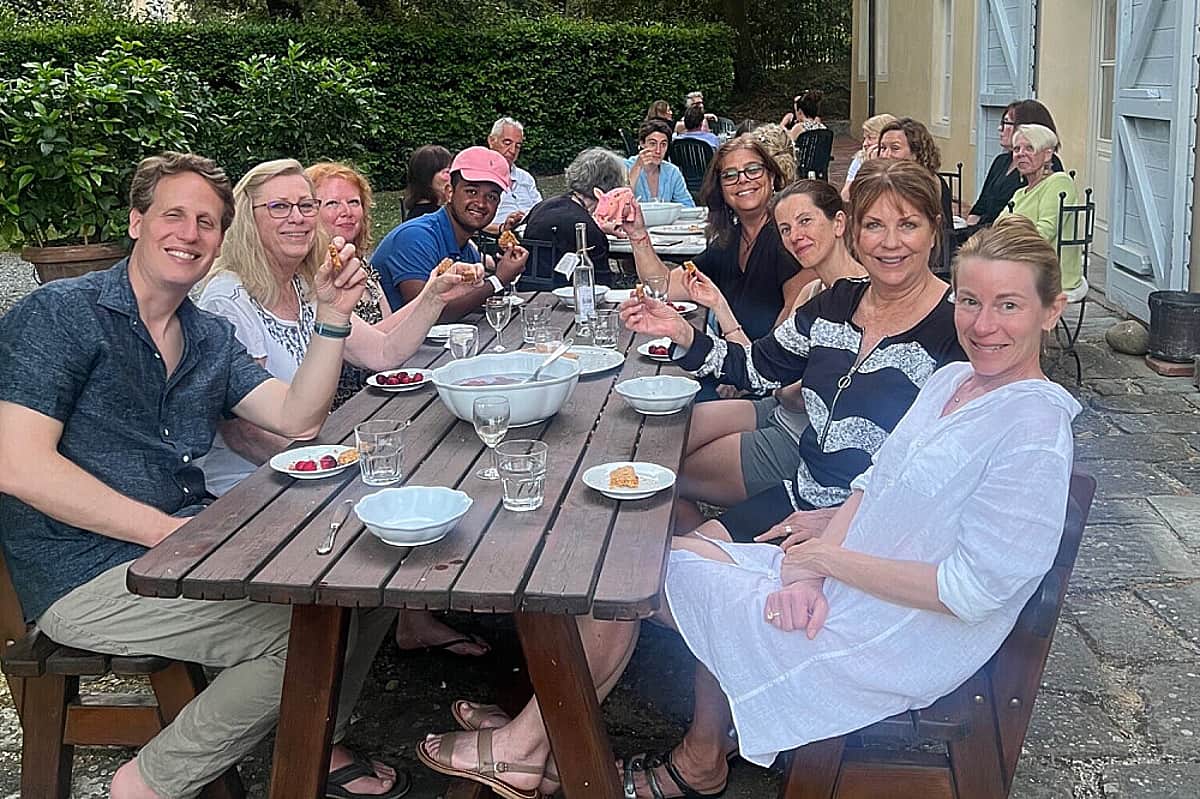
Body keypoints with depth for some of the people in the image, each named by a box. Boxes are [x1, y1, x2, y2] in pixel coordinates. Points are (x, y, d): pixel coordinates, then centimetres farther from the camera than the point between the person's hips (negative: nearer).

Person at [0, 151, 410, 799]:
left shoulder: (211, 339, 14)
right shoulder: (62, 314, -8)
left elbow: (297, 420, 3)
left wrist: (331, 316, -8)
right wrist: (166, 529, -19)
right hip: (86, 578, -7)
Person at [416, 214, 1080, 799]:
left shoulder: (1035, 424, -21)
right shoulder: (950, 380, 7)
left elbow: (972, 590, -25)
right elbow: (870, 486, 9)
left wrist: (826, 557, -16)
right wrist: (805, 569, -9)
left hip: (892, 646, -8)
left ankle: (527, 744, 17)